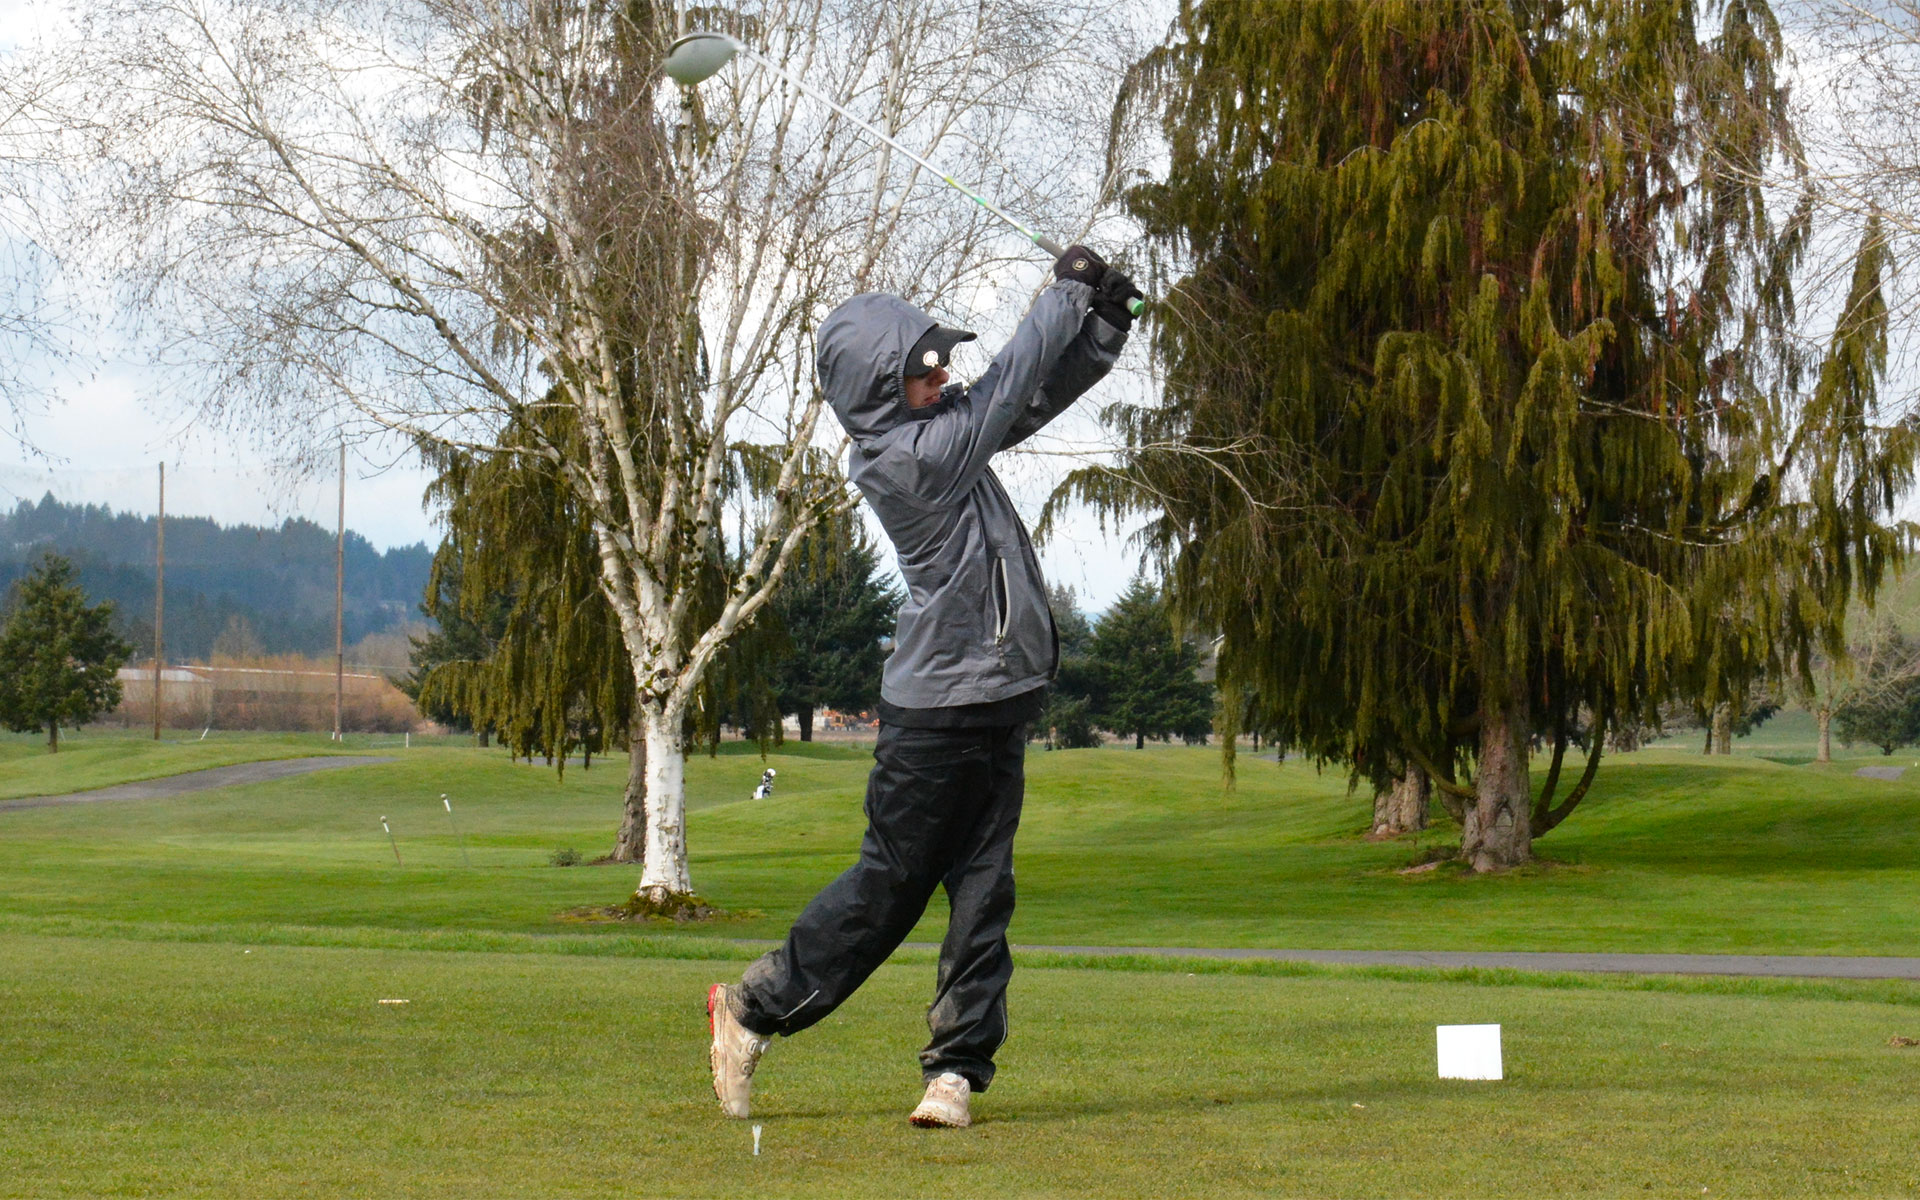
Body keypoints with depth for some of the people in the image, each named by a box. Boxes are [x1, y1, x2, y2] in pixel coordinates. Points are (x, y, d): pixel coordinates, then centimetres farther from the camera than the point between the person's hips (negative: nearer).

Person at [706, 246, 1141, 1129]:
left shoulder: (935, 429, 8)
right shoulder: (908, 455, -19)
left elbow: (1034, 397, 15)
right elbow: (1011, 385, -13)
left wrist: (1101, 324, 2)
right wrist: (1066, 291, -1)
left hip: (995, 708, 8)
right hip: (934, 714, -8)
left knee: (982, 892, 4)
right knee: (889, 885, 2)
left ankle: (957, 1067, 7)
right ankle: (753, 1006, 18)